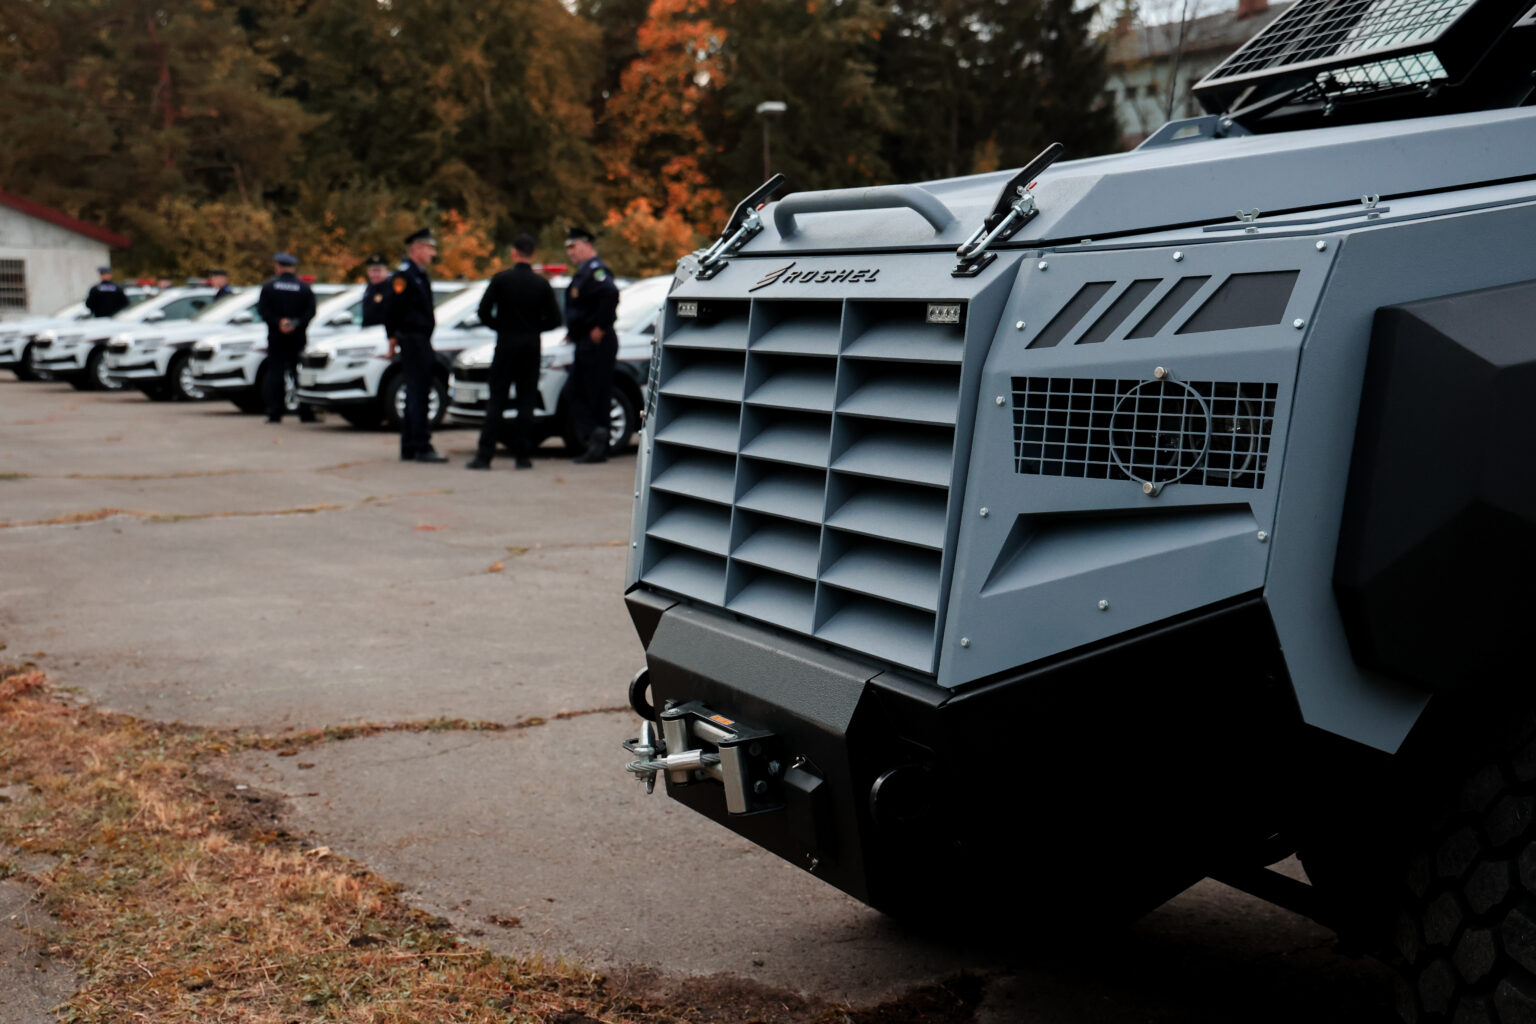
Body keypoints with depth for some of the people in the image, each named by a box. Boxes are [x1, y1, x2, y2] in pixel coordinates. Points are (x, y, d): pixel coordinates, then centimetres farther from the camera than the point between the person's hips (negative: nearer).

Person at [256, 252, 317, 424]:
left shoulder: (269, 287, 0)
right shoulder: (304, 288, 3)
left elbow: (262, 310, -9)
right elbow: (310, 312, -7)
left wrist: (278, 322, -12)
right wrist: (296, 324, -12)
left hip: (276, 337, -1)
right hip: (297, 337, 1)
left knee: (275, 373, 3)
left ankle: (274, 413, -1)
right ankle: (306, 413, 2)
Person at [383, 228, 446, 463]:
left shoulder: (420, 275, 19)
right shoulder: (403, 274, -11)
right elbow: (392, 308, -14)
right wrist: (394, 337, -13)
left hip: (422, 341, 10)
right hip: (412, 340, -10)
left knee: (416, 396, 12)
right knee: (417, 395, -9)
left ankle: (409, 449, 17)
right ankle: (422, 447, -8)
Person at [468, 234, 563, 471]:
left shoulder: (500, 279, -5)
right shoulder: (542, 284, 1)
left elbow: (484, 312, -7)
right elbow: (554, 320, 1)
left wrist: (499, 327, 9)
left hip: (506, 345, -1)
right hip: (532, 347, 2)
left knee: (496, 401, 0)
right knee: (526, 402, 5)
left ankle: (484, 455, -4)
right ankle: (523, 455, 3)